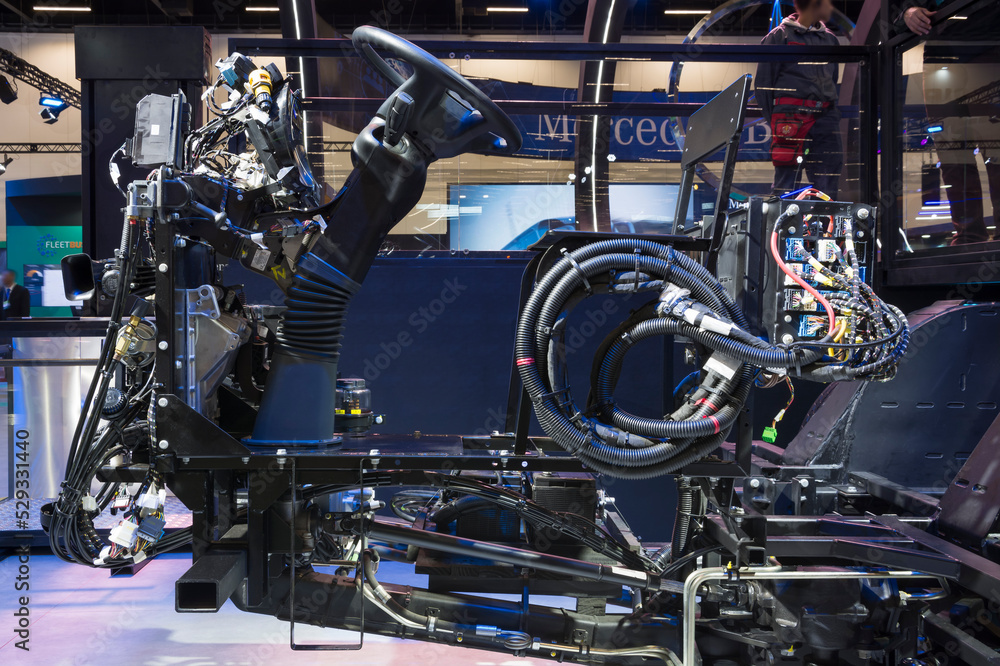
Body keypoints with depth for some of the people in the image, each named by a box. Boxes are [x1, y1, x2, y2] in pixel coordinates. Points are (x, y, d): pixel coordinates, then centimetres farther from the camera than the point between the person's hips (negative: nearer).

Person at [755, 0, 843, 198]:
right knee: (785, 179, -7)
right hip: (792, 113, -5)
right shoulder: (779, 37, 4)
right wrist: (773, 120, -3)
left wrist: (832, 111, 15)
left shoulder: (829, 39, 21)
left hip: (825, 117, 5)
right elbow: (763, 84, 2)